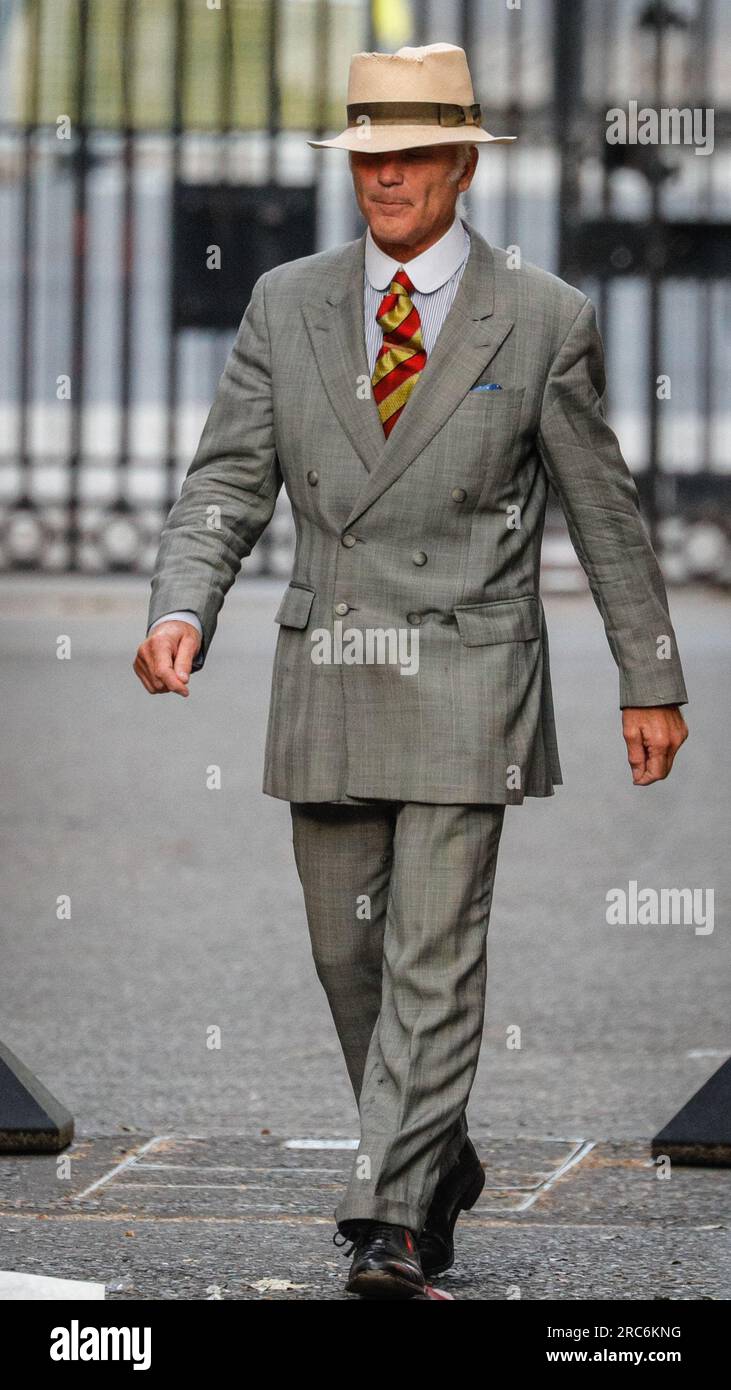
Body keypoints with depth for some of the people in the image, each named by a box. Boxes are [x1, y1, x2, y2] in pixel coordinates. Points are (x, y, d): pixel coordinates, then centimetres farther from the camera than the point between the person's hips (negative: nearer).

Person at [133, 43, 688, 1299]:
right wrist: (181, 610, -16)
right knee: (349, 952, 12)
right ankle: (440, 1164, 31)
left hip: (466, 687, -4)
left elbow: (605, 509, 4)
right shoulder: (288, 305, 6)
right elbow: (228, 482, 2)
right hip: (325, 686, 4)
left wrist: (651, 681, 7)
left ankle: (390, 1223, -10)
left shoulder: (543, 320, -2)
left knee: (434, 958, -10)